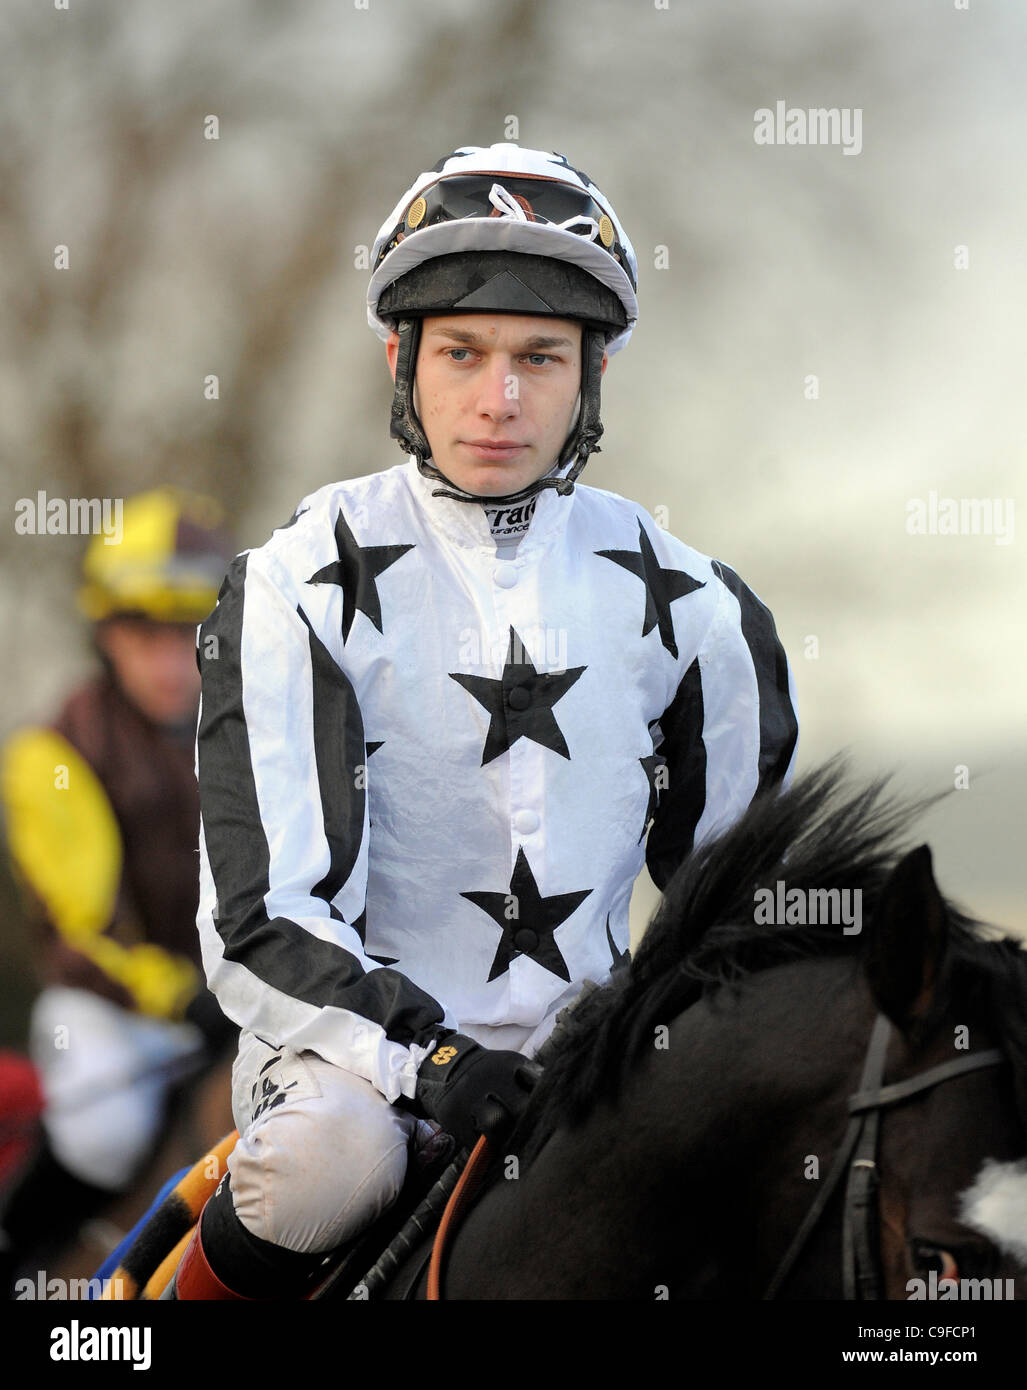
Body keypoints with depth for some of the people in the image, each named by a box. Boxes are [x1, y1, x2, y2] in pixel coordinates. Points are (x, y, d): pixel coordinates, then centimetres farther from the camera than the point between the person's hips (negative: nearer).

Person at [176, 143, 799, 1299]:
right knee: (332, 1161, -37)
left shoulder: (677, 602, 4)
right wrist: (422, 1061, -27)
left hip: (571, 1032, 4)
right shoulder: (308, 585, -7)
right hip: (350, 1032, -4)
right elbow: (260, 921, -14)